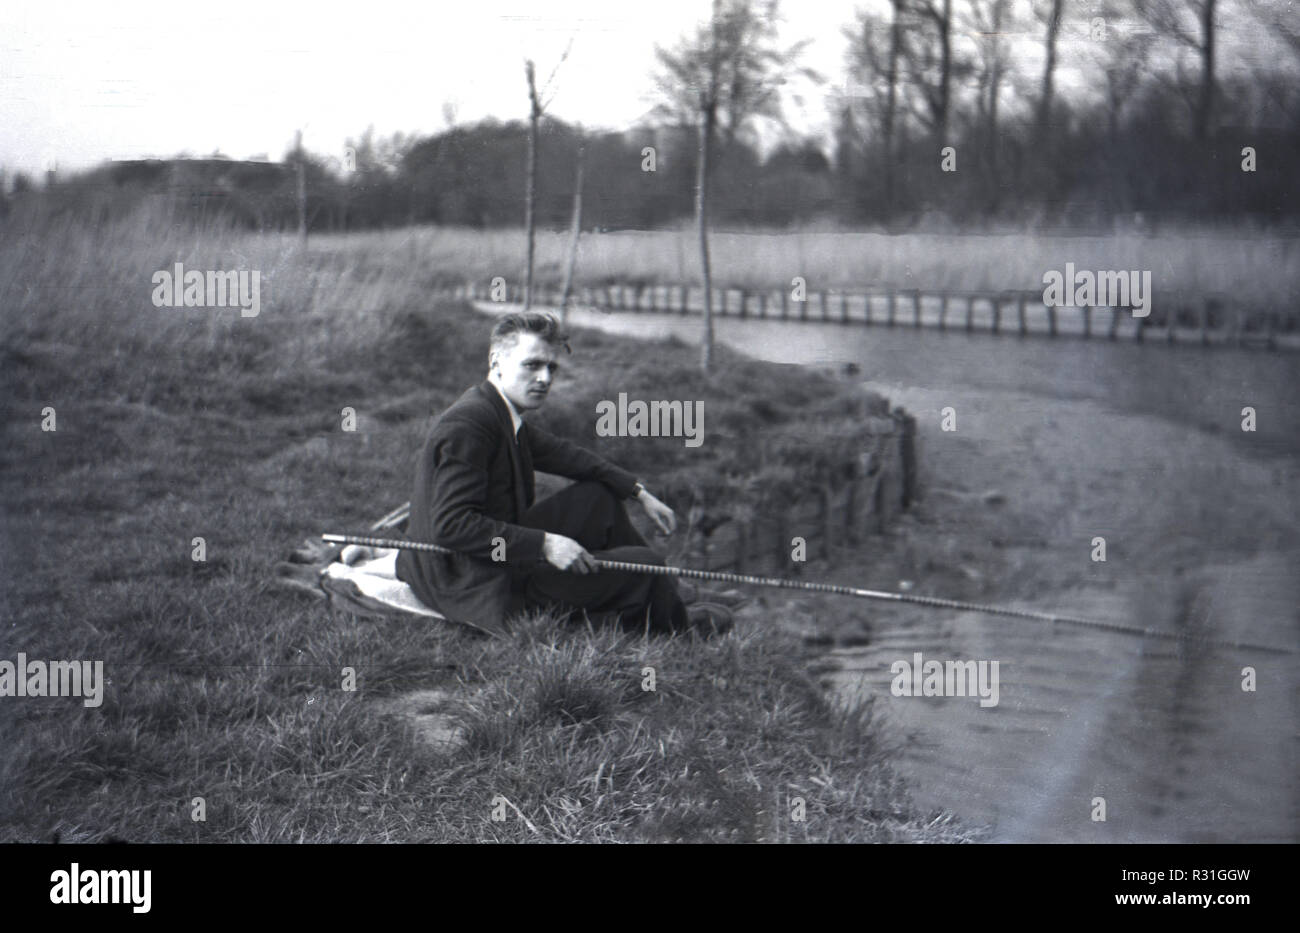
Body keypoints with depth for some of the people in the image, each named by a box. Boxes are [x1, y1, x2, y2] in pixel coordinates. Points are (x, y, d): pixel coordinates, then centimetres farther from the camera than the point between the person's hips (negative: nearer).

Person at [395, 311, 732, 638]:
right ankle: (675, 623, 25)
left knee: (598, 496, 15)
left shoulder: (502, 414, 6)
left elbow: (563, 454, 19)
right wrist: (544, 545, -30)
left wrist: (639, 493, 14)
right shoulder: (465, 426, -24)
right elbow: (451, 524, -30)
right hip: (478, 587, -10)